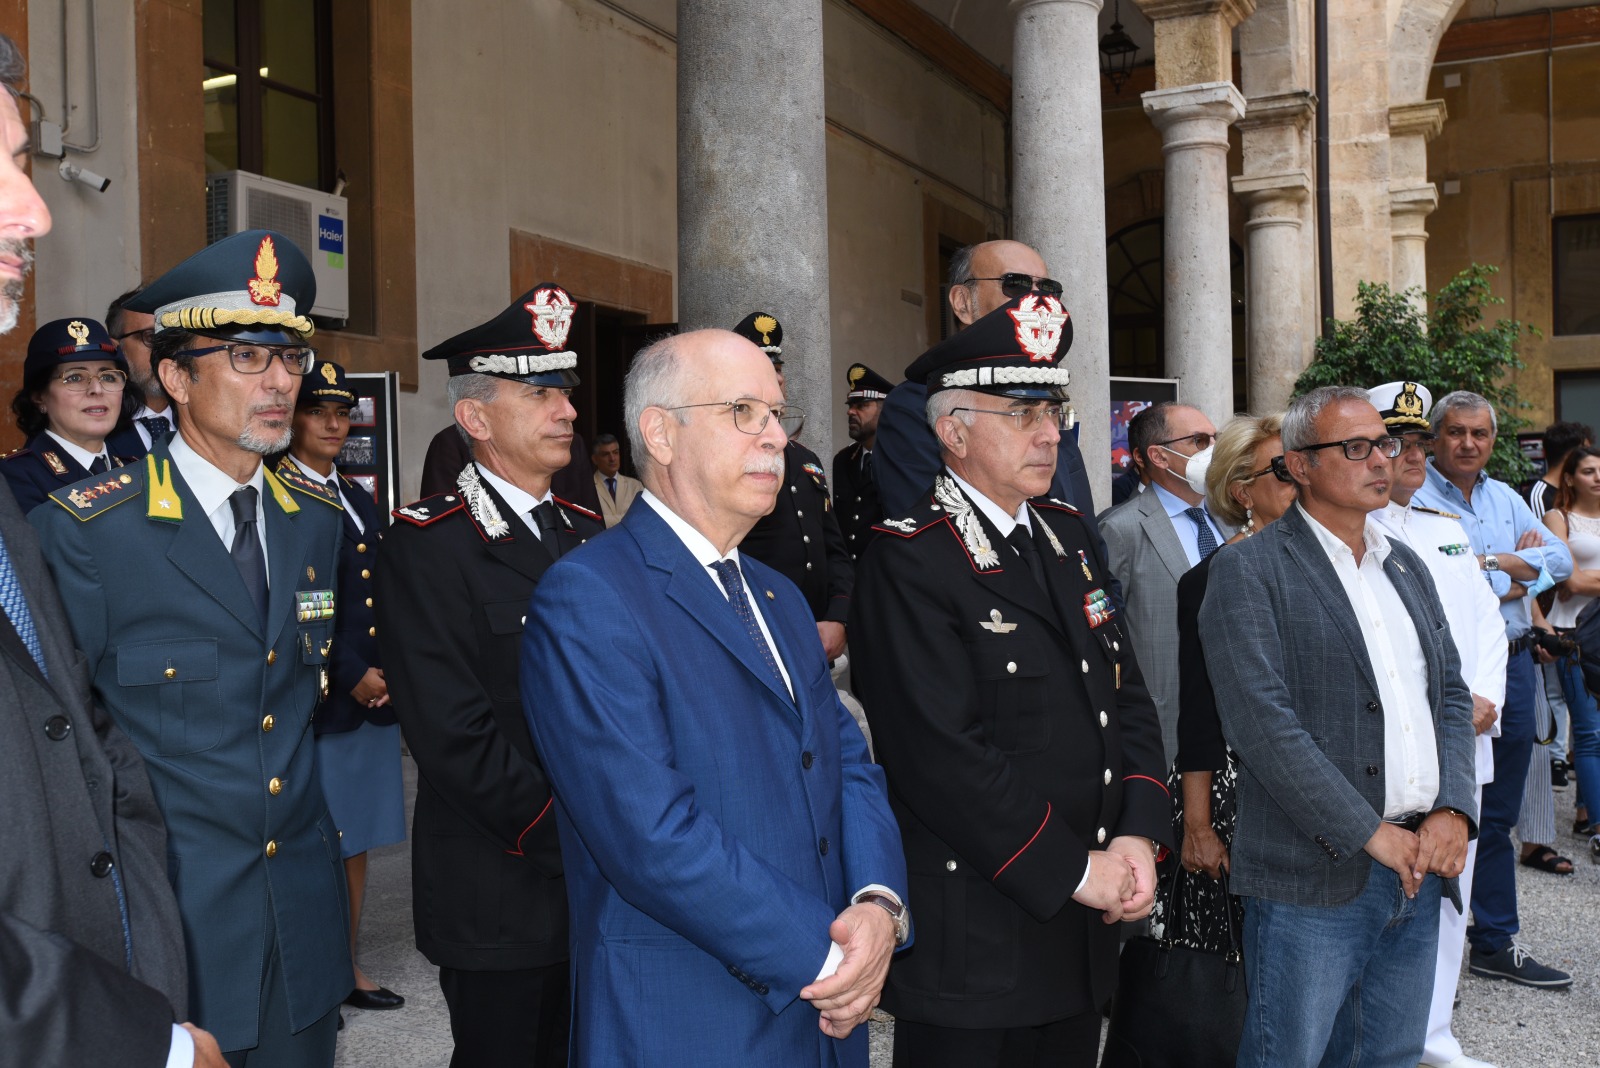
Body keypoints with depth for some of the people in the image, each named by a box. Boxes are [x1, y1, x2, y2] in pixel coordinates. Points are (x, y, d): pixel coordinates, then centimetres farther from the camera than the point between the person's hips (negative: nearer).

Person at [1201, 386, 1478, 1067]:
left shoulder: (1407, 567, 16)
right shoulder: (1248, 571, -8)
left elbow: (1451, 693, 14)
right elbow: (1261, 720, -17)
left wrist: (1453, 811, -2)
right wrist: (1372, 834, -16)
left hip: (1420, 868, 7)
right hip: (1315, 877, -6)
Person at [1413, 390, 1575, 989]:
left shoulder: (1506, 498, 15)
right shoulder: (1412, 500, -8)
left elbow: (1560, 560, 10)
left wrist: (1498, 563, -8)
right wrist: (1512, 576, -9)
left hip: (1512, 665, 7)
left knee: (1497, 816, 14)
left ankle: (1495, 943, 25)